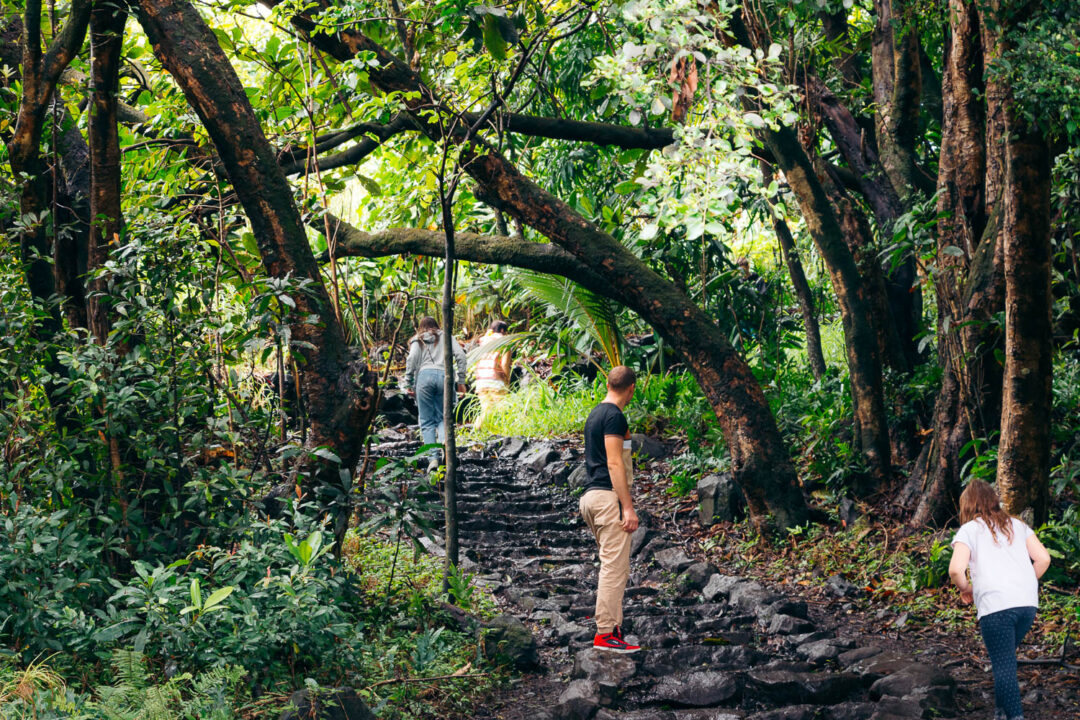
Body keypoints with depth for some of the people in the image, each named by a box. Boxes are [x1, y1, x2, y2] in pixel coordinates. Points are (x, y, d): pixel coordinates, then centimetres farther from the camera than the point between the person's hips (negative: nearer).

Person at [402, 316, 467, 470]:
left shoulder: (418, 340, 18)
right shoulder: (446, 337, 21)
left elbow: (411, 360, 2)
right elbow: (460, 355, 8)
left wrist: (408, 384, 4)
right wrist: (461, 380, 9)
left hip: (424, 376, -1)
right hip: (445, 376, 1)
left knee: (427, 422, 3)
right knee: (442, 417, 11)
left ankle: (433, 457, -11)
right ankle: (444, 439, -22)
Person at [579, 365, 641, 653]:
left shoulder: (595, 413, 18)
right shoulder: (614, 416, -12)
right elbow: (614, 463, -18)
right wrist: (628, 507, -19)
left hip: (590, 497, 10)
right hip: (608, 497, -10)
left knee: (613, 566, 15)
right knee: (614, 567, -9)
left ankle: (613, 626, 15)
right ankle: (605, 633, -10)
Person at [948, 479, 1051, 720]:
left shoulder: (969, 530, 5)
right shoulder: (1017, 526, 19)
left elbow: (956, 570, -9)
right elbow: (1043, 558, 9)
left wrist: (965, 588, 10)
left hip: (996, 605, -5)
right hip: (1028, 603, 5)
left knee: (1003, 665, -3)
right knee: (1006, 658, 20)